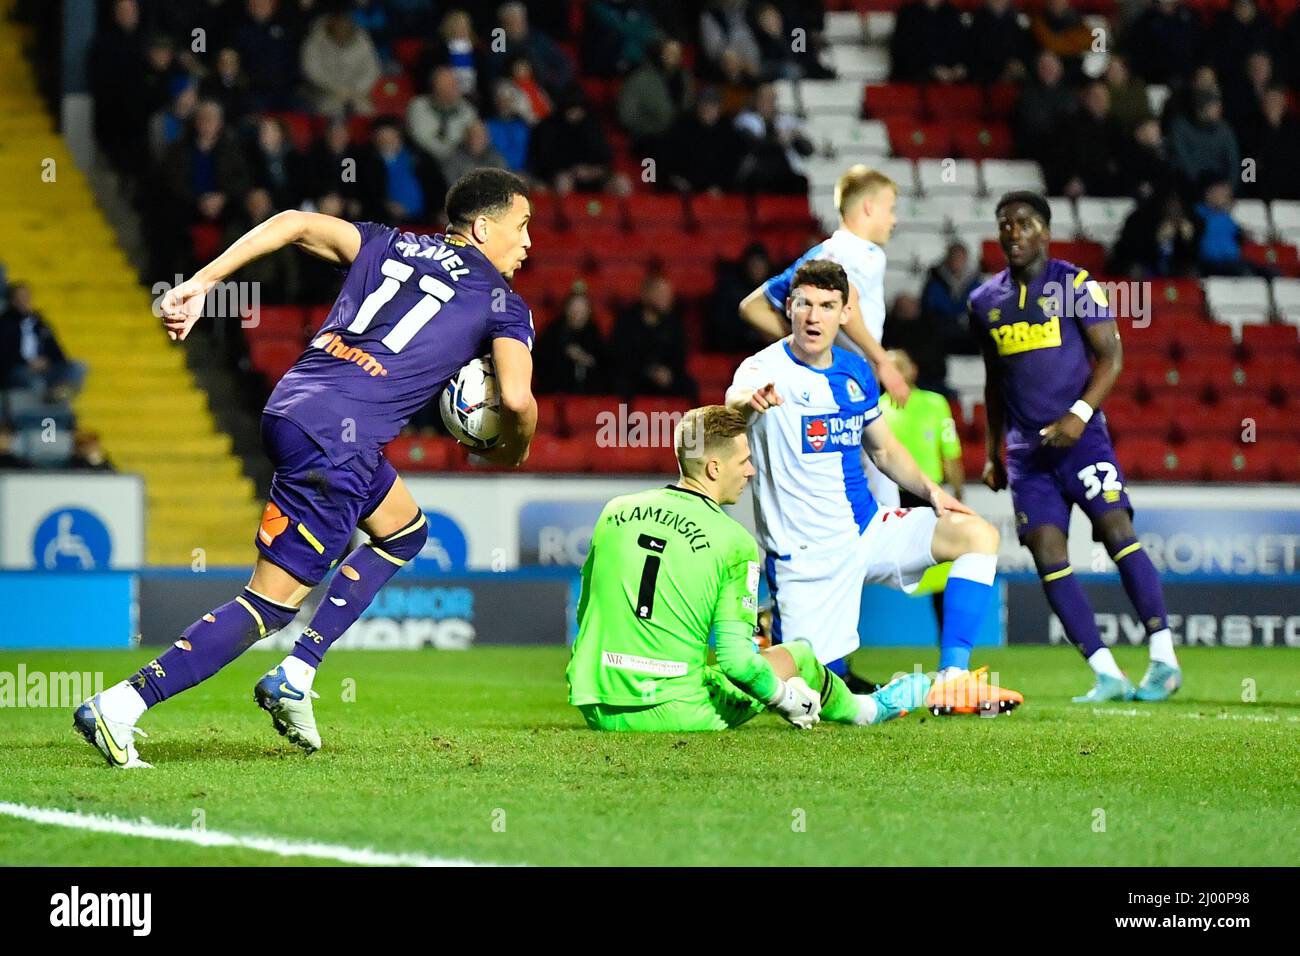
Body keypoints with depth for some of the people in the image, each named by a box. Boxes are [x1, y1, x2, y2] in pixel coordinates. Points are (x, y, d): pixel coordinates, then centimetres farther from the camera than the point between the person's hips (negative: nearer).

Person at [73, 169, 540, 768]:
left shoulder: (391, 246, 21)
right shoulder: (504, 306, 6)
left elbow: (295, 223, 11)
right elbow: (517, 398, -8)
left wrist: (200, 283, 8)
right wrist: (512, 450, 15)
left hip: (292, 406, 8)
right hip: (336, 442, -8)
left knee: (404, 530, 28)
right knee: (271, 605, -5)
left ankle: (293, 679, 18)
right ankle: (118, 706, -15)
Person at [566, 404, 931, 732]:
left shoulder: (614, 512, 5)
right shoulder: (734, 542, -10)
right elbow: (734, 658, -14)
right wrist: (787, 699, 4)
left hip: (595, 710, 5)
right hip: (677, 714, -5)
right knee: (797, 657, 17)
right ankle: (865, 710, 45)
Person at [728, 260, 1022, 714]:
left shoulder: (855, 371, 6)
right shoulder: (767, 369, -15)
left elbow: (883, 448, 20)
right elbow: (736, 397, -40)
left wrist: (930, 490, 2)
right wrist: (749, 399, -65)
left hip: (868, 528, 6)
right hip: (808, 553, -6)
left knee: (978, 535, -11)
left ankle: (952, 681, -15)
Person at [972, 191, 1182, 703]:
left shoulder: (1076, 285, -2)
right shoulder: (985, 302, 13)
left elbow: (1111, 355, -5)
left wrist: (1080, 414, -18)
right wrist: (993, 451, 20)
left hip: (1079, 436, -4)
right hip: (1027, 450, 4)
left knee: (1118, 531, -18)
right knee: (1048, 555, -8)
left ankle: (1164, 660, -16)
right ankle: (1106, 675, -7)